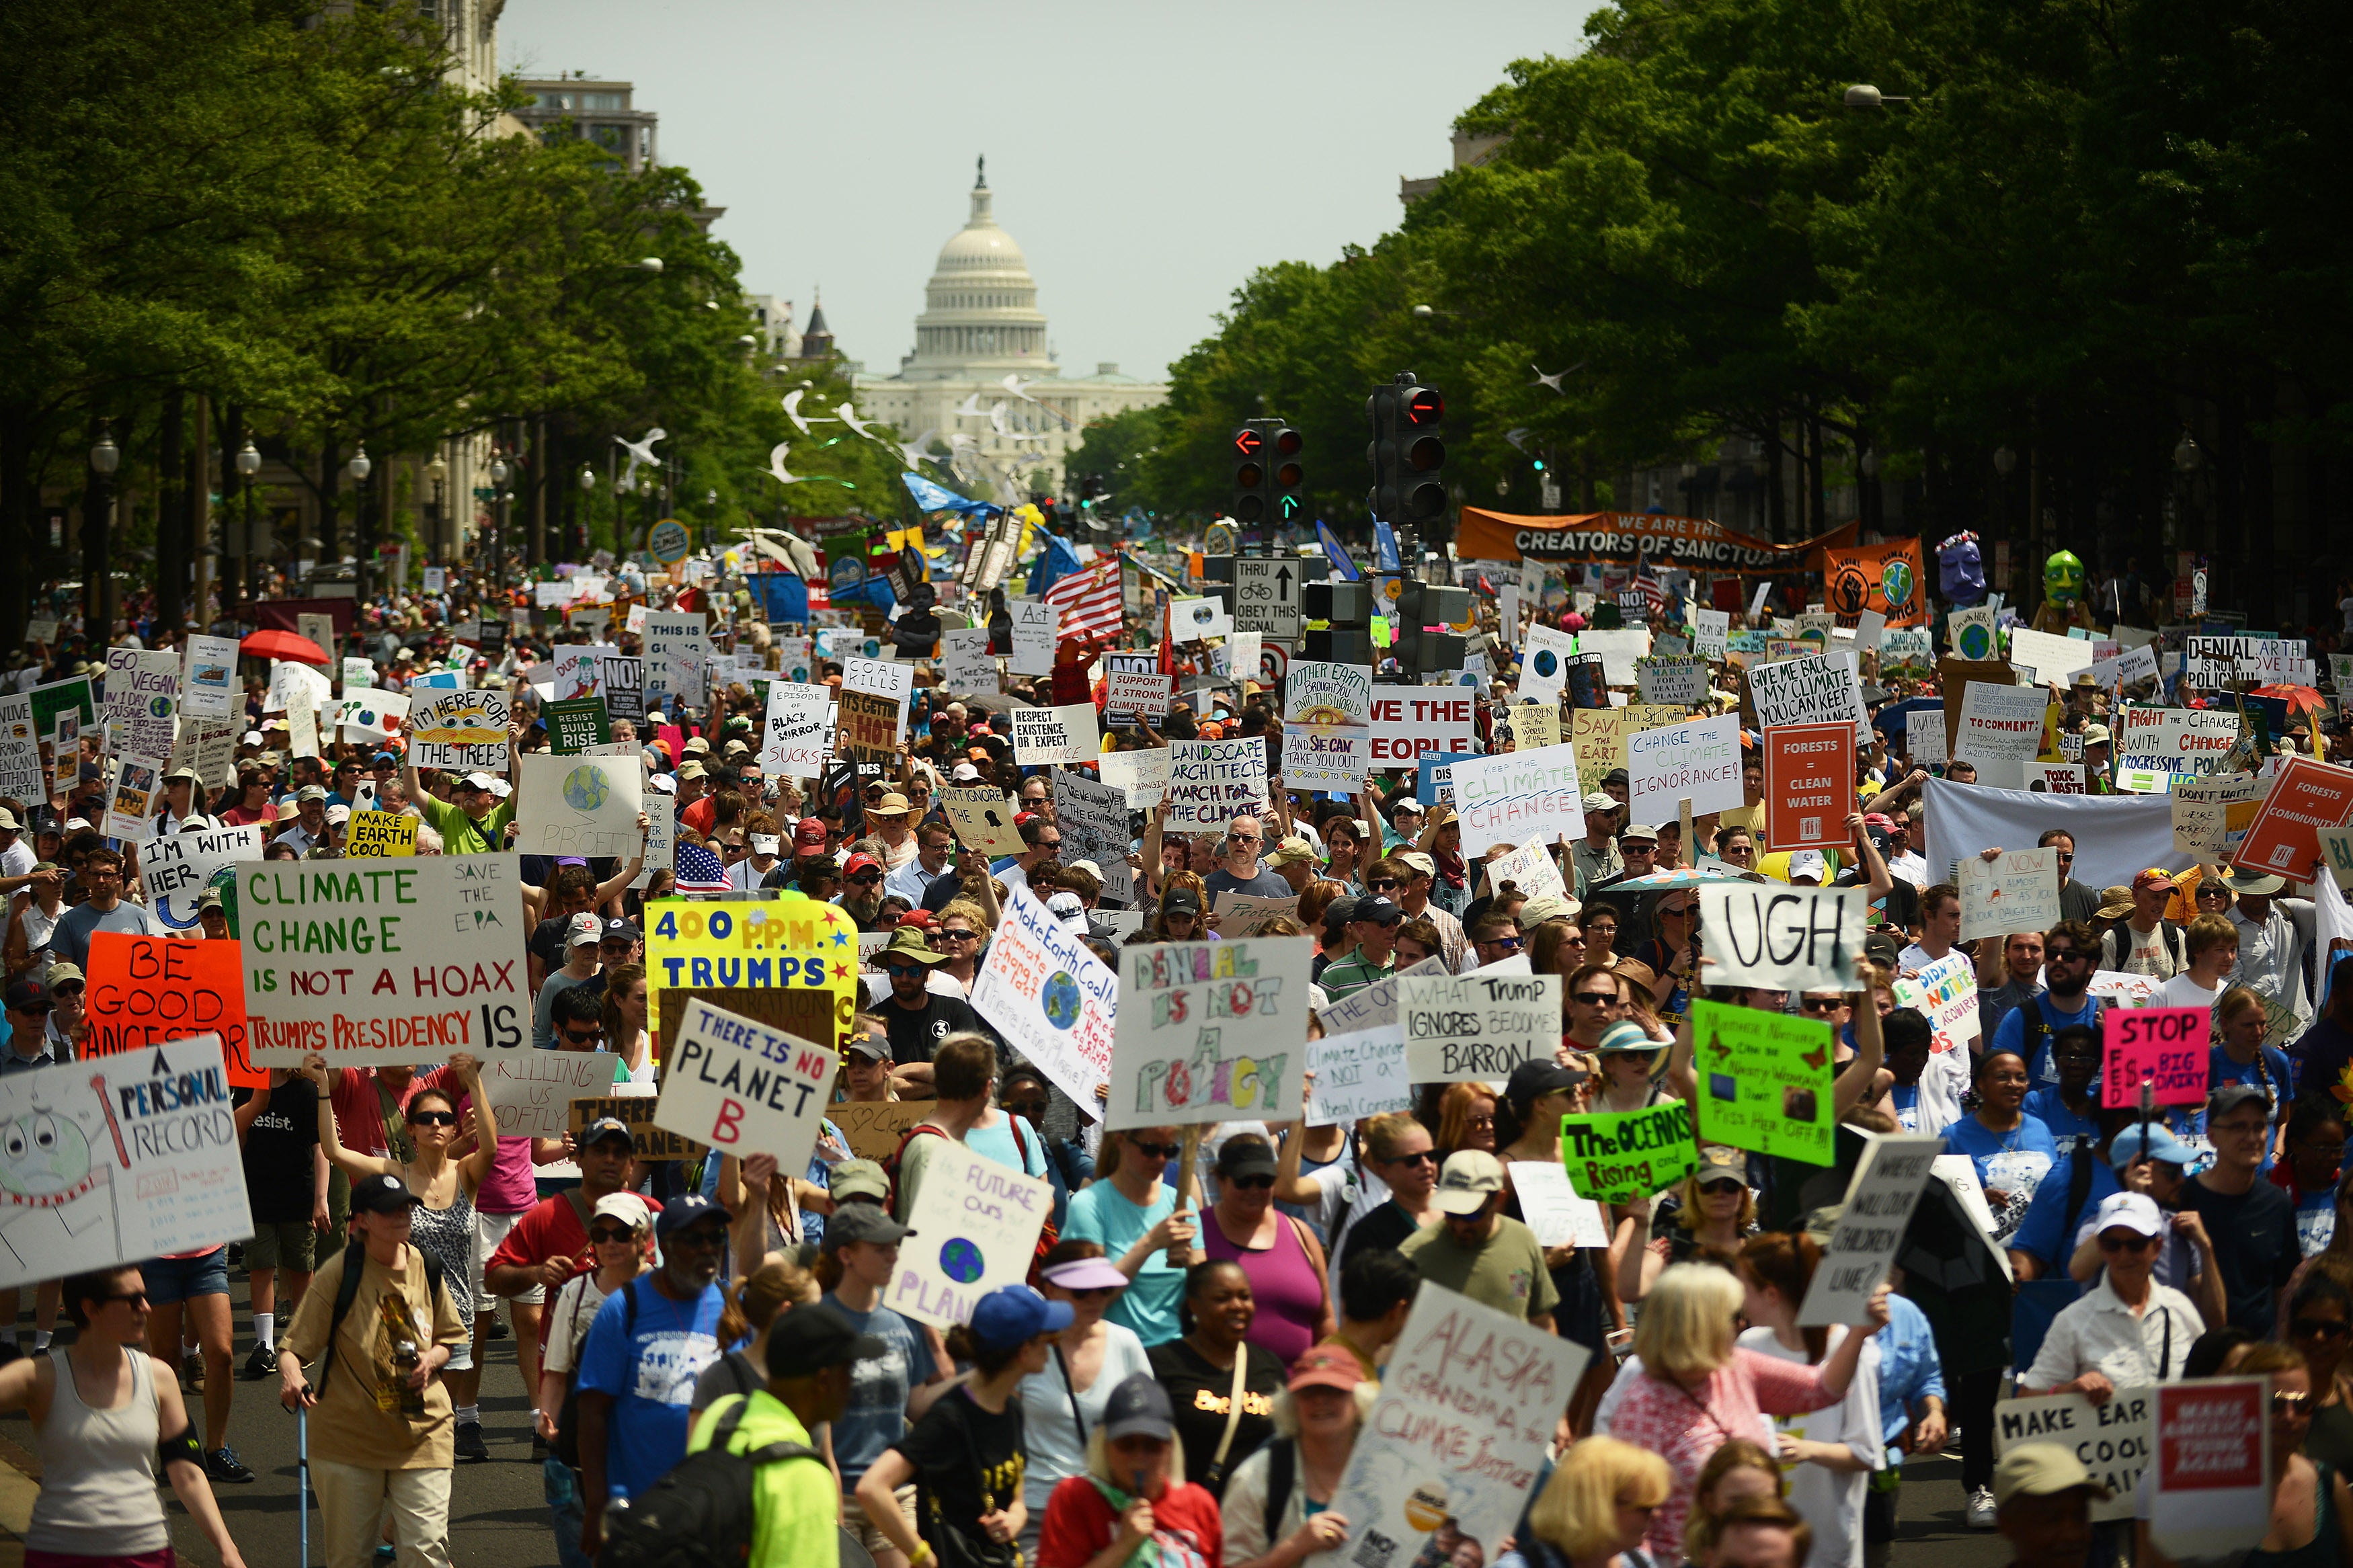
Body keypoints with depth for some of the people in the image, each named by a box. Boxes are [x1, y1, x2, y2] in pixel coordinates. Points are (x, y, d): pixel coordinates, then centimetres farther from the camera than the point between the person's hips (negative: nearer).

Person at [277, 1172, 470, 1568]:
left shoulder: (426, 1269, 4)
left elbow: (449, 1339, 19)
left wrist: (432, 1359, -4)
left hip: (421, 1432, 2)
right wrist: (291, 1377, -32)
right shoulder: (339, 1273, -8)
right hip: (348, 1434, -2)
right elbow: (294, 1346, -10)